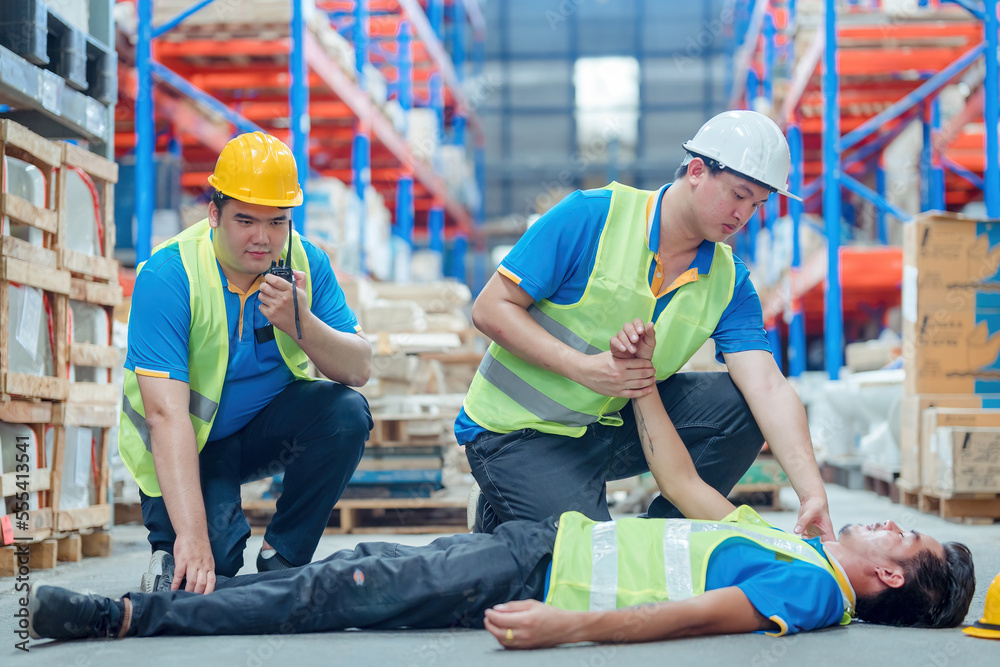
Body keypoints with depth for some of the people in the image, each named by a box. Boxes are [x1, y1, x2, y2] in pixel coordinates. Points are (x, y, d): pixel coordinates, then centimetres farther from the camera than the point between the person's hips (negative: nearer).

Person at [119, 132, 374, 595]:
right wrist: (192, 537, -42)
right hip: (188, 443, -4)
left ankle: (281, 558, -5)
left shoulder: (305, 262, -11)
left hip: (269, 425, 4)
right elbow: (166, 414, -33)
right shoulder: (167, 276, -25)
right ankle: (172, 552, 13)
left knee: (345, 413, -23)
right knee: (212, 559, -26)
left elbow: (359, 369, -14)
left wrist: (301, 325, -36)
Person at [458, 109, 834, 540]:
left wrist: (812, 495, -28)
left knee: (740, 402, -13)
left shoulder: (728, 282, -3)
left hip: (611, 424, 6)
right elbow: (491, 309, -16)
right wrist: (584, 368, -28)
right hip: (519, 432, -5)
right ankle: (503, 518, 9)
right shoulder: (590, 217, -17)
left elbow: (769, 387, -14)